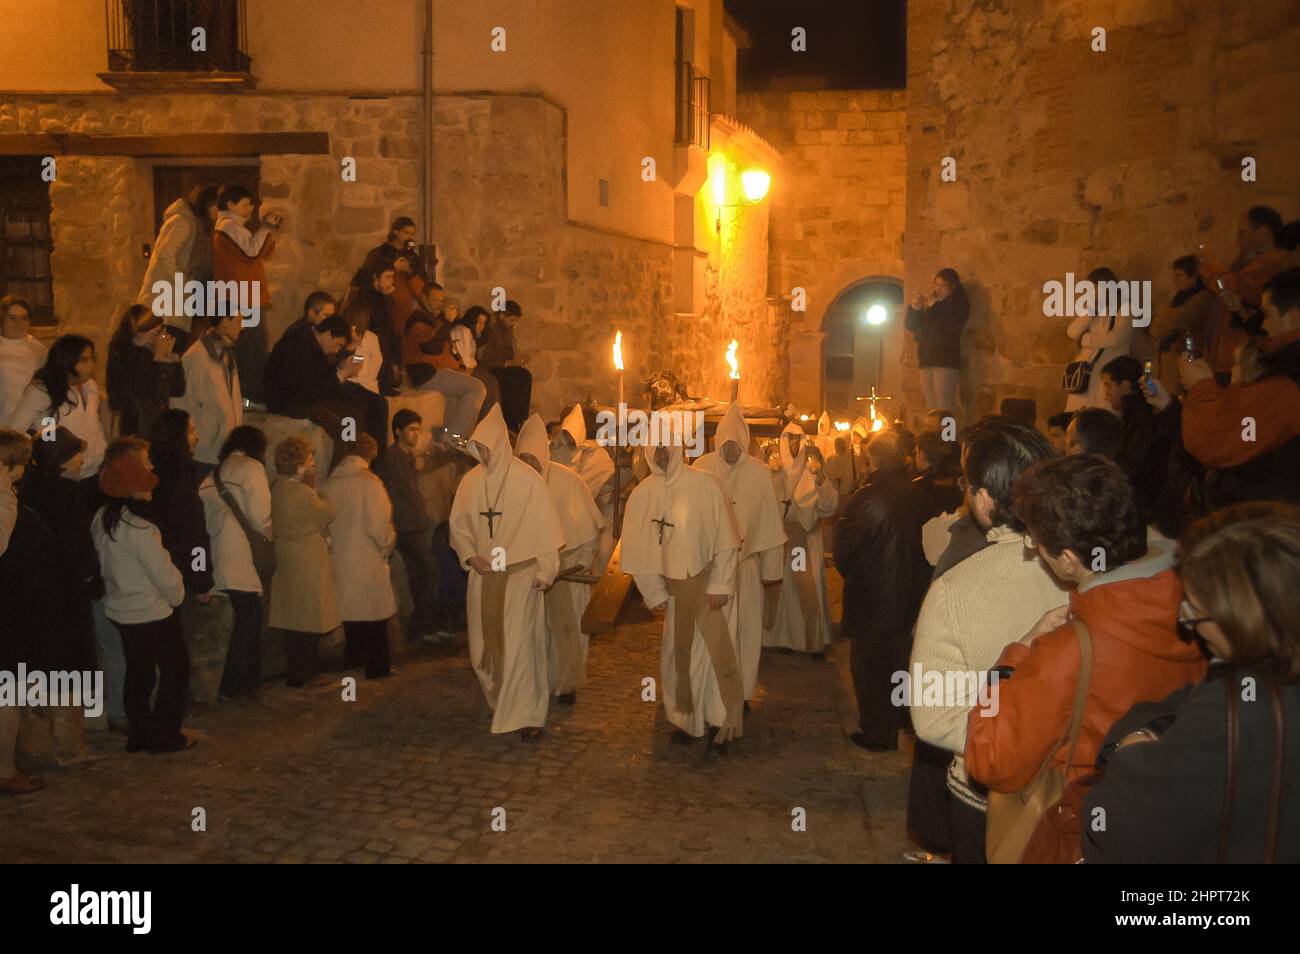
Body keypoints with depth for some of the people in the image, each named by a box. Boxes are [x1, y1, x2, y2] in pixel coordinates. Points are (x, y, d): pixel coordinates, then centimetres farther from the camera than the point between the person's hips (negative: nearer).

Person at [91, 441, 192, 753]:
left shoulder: (101, 519, -2)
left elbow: (105, 563, 8)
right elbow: (165, 575, -20)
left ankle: (139, 734, 28)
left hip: (120, 610, 8)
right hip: (152, 614, -8)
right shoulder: (138, 529, -26)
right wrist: (177, 595, -1)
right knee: (176, 670, 8)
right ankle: (164, 736, 14)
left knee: (138, 672, 19)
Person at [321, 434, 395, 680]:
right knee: (374, 615, 6)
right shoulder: (369, 482, -17)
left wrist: (333, 546, 16)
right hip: (368, 560, -5)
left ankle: (353, 659, 30)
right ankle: (377, 666, 12)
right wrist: (387, 546, -1)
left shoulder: (329, 484, -2)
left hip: (339, 560, 5)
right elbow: (380, 525, -18)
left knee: (351, 611, 19)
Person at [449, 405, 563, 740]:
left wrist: (544, 570, -9)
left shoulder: (526, 478, -8)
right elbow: (458, 524, 12)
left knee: (519, 644, -5)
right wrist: (470, 556, -3)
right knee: (484, 644, 9)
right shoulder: (470, 481, 4)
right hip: (483, 577, 4)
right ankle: (501, 702, 29)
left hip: (520, 575, -4)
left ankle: (529, 714, 6)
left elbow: (544, 524, -6)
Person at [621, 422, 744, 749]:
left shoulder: (705, 484, -12)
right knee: (678, 654, 8)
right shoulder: (642, 494, -4)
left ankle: (724, 721, 14)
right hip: (674, 587, 3)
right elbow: (637, 549, 4)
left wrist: (720, 585, -11)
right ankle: (686, 719, 25)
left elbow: (726, 540, -8)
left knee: (719, 652, -2)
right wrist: (655, 593, 3)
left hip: (710, 583, -3)